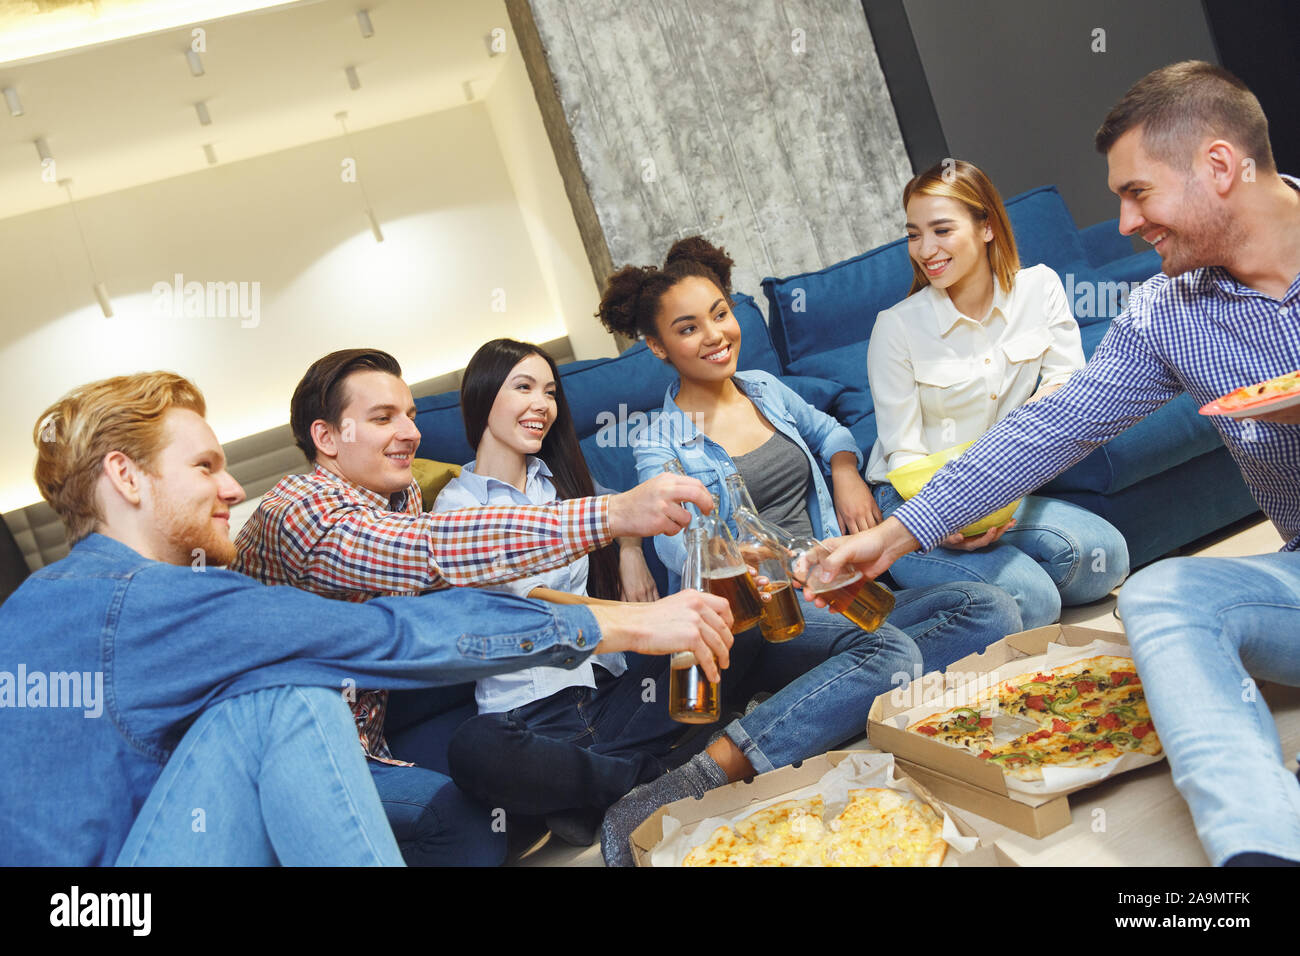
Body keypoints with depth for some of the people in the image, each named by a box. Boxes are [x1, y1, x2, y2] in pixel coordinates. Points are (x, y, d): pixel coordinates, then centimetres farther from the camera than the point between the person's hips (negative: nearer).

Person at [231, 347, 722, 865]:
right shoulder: (299, 516, -26)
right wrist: (616, 513, -48)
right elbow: (428, 551, -42)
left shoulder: (400, 494, 4)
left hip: (369, 730, 9)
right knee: (470, 827, -24)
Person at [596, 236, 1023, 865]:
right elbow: (680, 547, -15)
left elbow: (826, 430, 37)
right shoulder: (661, 444, -1)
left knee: (993, 610, -16)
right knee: (888, 650, -36)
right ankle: (689, 786, -39)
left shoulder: (765, 389, 17)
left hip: (836, 596, 7)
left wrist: (845, 469, 13)